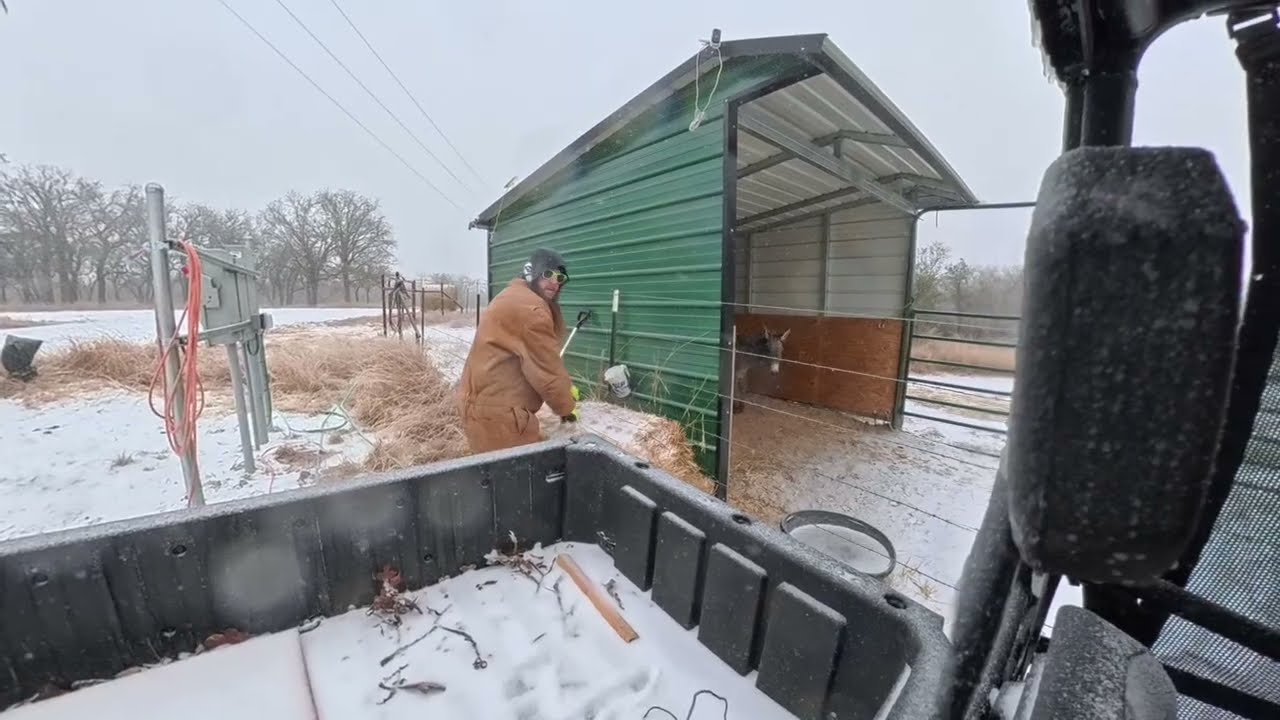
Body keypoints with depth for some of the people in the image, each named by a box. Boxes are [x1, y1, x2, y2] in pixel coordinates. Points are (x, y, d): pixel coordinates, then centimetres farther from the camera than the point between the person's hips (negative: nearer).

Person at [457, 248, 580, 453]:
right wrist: (567, 407, -3)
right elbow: (546, 369, -17)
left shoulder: (517, 297, 17)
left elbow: (546, 361, 18)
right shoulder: (530, 307, -19)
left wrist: (567, 386, 13)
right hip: (496, 410, -11)